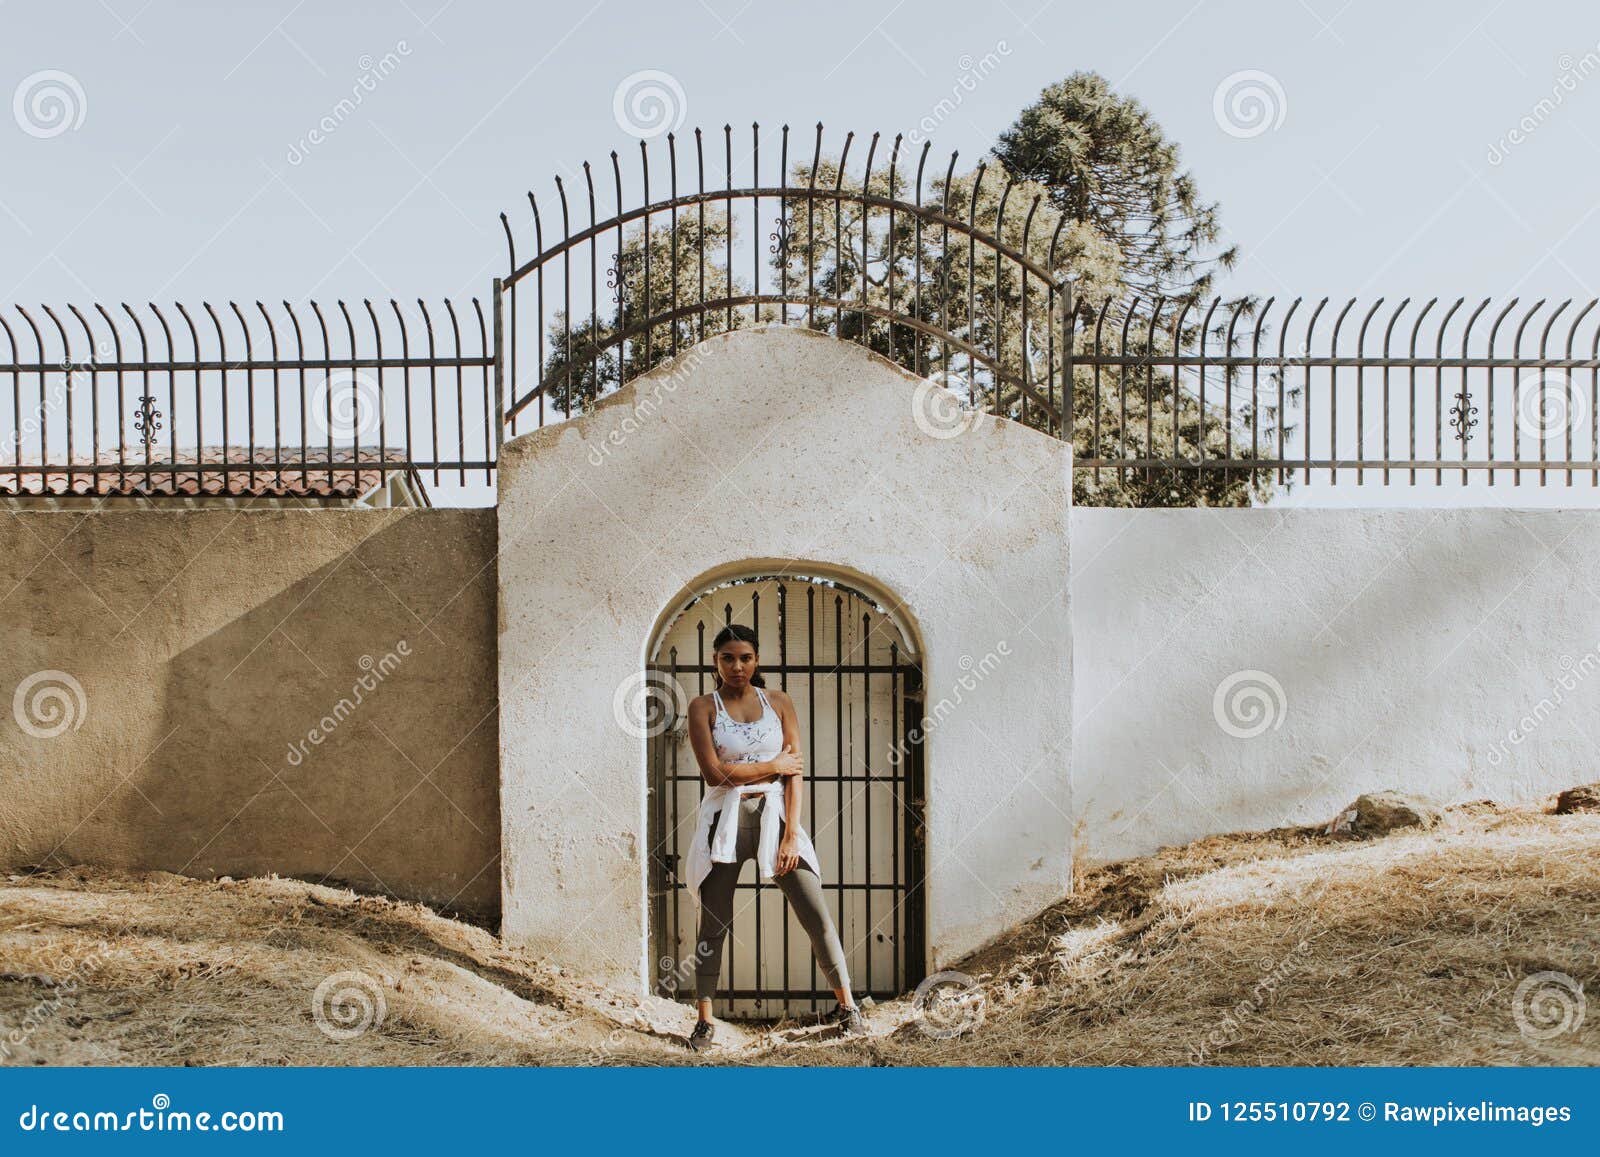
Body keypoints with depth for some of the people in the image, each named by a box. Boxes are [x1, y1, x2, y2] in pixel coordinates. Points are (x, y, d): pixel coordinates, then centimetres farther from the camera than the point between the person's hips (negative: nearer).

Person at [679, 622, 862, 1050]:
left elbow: (795, 771, 0)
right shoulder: (703, 707, 0)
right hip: (725, 820, -1)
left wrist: (792, 834, -8)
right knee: (713, 924, 3)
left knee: (817, 915, -1)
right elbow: (714, 772, -10)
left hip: (774, 816, 1)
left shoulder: (779, 702, 6)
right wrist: (773, 765, -5)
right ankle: (705, 1020, 15)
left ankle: (846, 1006, 13)